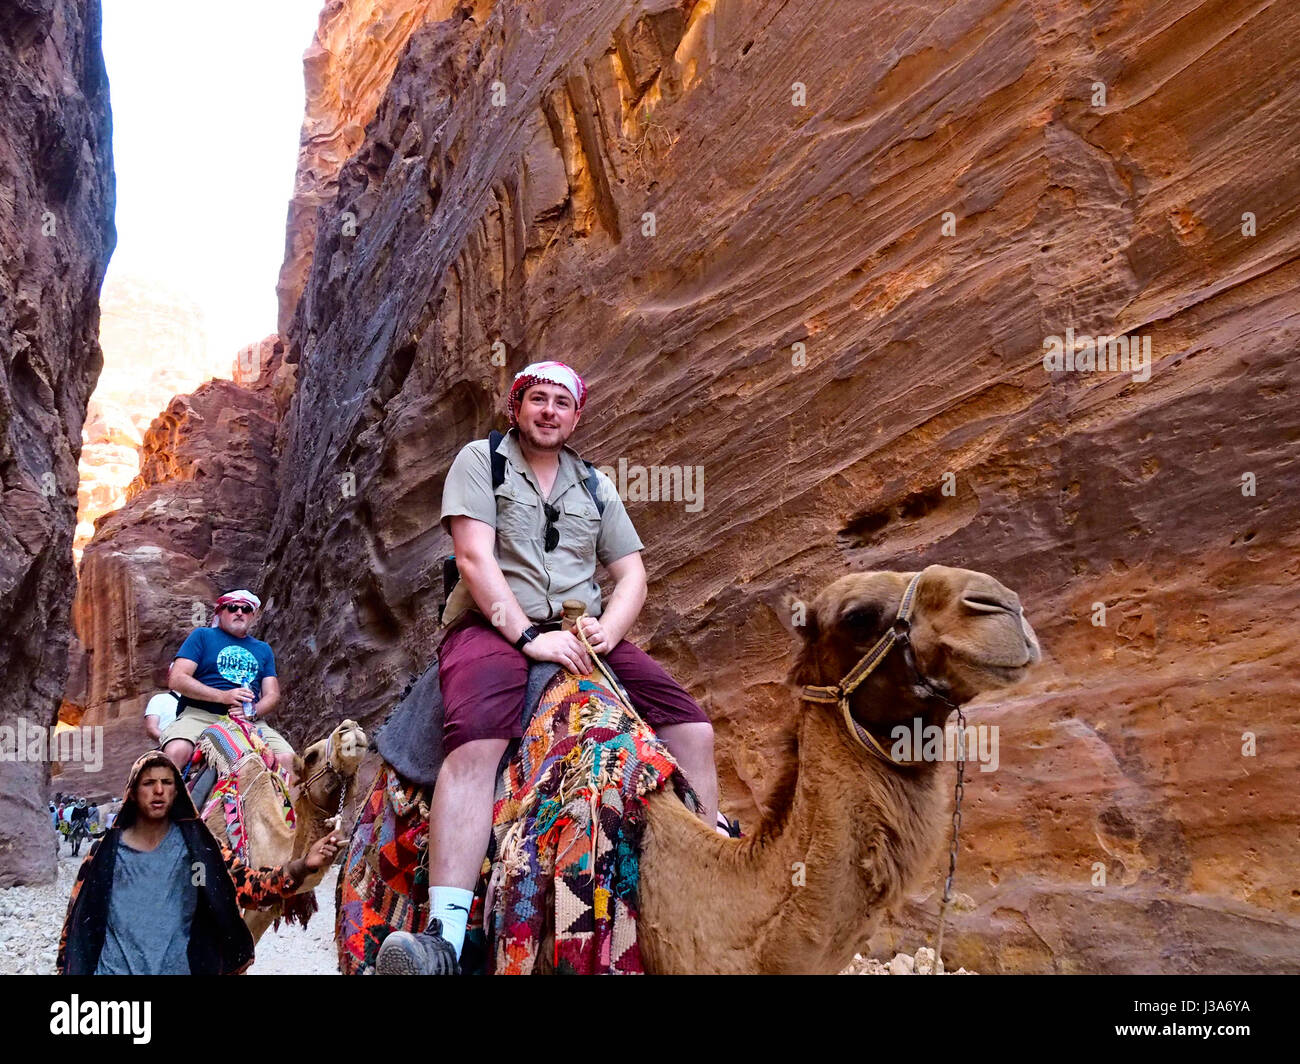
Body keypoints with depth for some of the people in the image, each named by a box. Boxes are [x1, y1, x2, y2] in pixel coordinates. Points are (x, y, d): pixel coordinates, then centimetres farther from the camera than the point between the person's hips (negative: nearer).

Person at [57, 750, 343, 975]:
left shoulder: (196, 845, -3)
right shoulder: (104, 852, -1)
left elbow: (249, 885, -14)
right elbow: (76, 925, 5)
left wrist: (303, 865, -31)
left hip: (177, 968, 0)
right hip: (113, 968, 0)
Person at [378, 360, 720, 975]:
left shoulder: (595, 485, 19)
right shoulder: (480, 460, 5)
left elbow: (632, 574, 15)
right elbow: (474, 557, -8)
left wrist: (607, 630, -7)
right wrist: (528, 635, -18)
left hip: (579, 631, 5)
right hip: (493, 625, -5)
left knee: (692, 727, -8)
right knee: (475, 743, -35)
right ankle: (444, 937, -40)